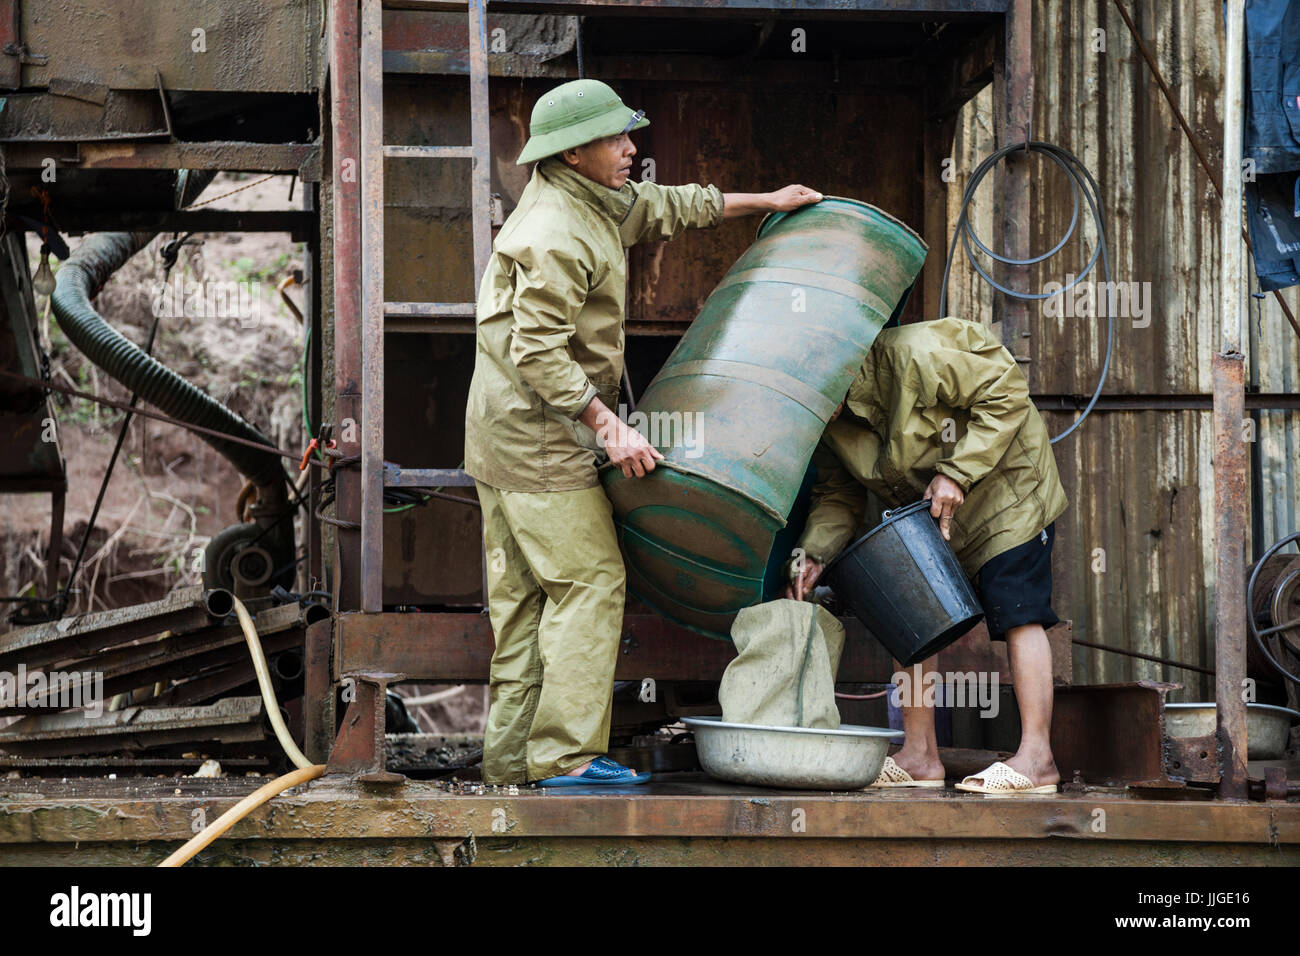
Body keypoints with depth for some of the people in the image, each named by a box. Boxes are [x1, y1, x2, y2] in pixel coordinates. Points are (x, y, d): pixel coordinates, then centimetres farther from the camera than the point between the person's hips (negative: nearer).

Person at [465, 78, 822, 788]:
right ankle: (567, 753, -11)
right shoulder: (557, 236, -20)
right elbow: (539, 352, -24)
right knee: (589, 580, -9)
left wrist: (763, 201, 32)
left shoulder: (597, 203, 12)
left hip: (503, 435, 10)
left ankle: (512, 752, 12)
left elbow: (667, 208, 29)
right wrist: (608, 425, -25)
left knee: (524, 592, 10)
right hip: (538, 430, -10)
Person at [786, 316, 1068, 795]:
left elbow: (1006, 393, -26)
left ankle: (1036, 758, -14)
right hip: (921, 506, 8)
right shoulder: (830, 422, -8)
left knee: (1018, 615, -13)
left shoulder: (912, 356, -32)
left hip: (1002, 486, -8)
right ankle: (918, 756, 6)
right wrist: (813, 554, -20)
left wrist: (956, 473, -31)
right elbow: (838, 498, 0)